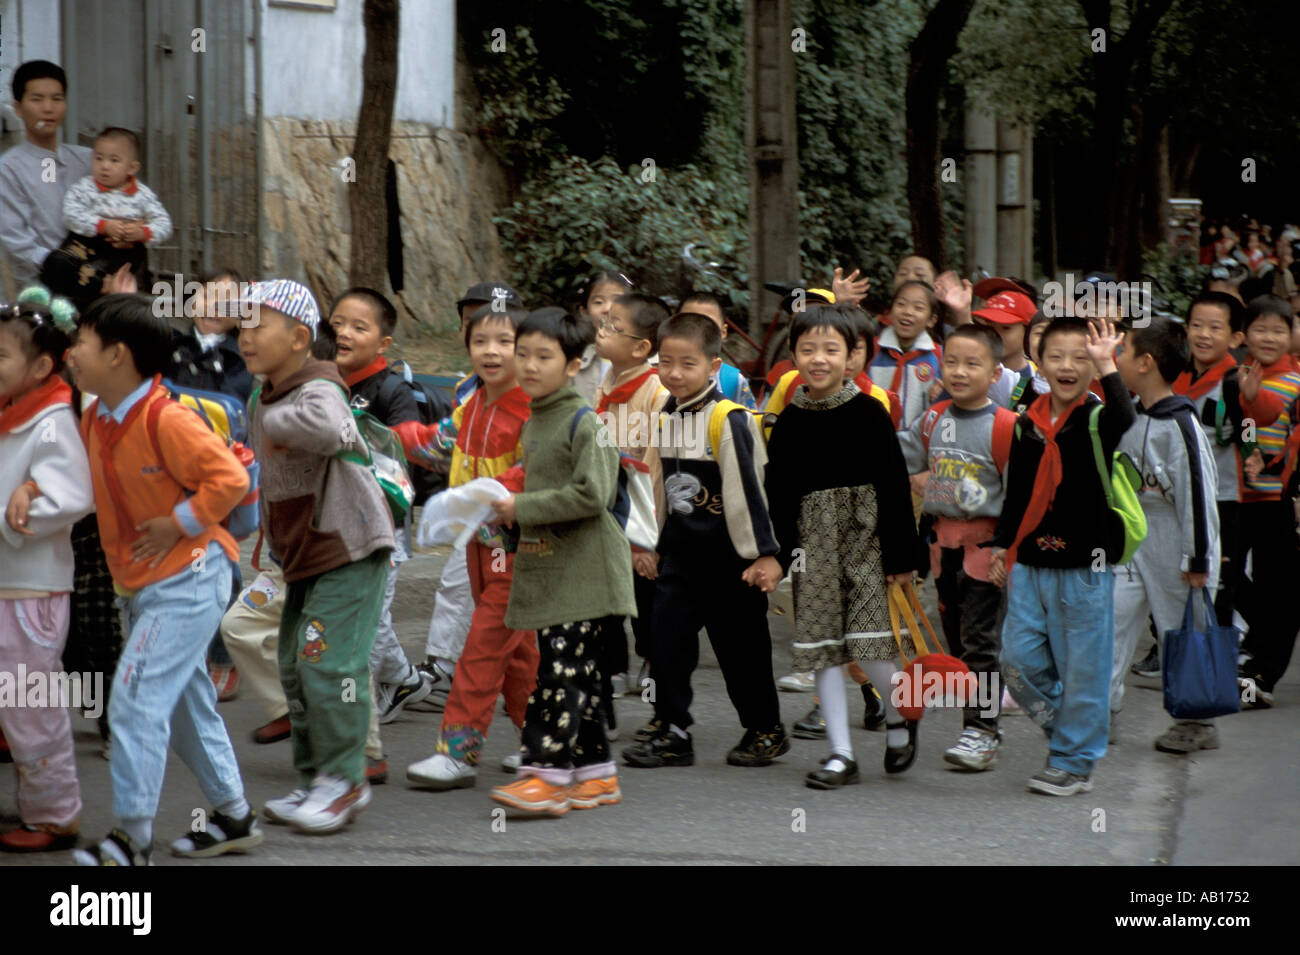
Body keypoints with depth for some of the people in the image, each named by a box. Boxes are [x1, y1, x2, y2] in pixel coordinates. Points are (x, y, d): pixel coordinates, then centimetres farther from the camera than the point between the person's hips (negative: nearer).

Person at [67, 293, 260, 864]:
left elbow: (231, 479, -23)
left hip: (186, 580, -9)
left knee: (137, 699, -12)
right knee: (185, 702, 16)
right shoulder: (94, 420, 5)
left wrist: (176, 525, -20)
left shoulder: (165, 420, -21)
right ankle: (234, 818, 28)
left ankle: (132, 840, -6)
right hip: (142, 584, 9)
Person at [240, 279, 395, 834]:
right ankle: (315, 778, 21)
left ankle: (344, 781, -3)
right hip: (304, 556, 10)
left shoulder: (317, 389, -18)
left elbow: (322, 428, -43)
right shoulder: (263, 401, 12)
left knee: (328, 663, -13)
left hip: (349, 549, -10)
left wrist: (276, 423, -27)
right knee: (295, 665, 11)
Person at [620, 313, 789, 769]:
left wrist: (763, 554, -17)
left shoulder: (729, 421, -15)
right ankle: (673, 733, 12)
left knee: (741, 647, 4)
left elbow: (748, 489, -17)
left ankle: (766, 730, 20)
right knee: (666, 643, 2)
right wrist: (658, 545, 22)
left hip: (728, 559, -6)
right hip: (680, 556, 6)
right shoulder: (664, 420, 7)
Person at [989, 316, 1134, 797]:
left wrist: (1106, 366, -33)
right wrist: (1002, 545, 15)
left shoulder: (1096, 419, -6)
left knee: (1083, 667, 1)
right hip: (1031, 563, 5)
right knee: (1017, 659, 5)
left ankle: (1074, 761, 13)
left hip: (1085, 564, -5)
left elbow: (1124, 419, -32)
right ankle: (1066, 730, 26)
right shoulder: (1029, 423, 8)